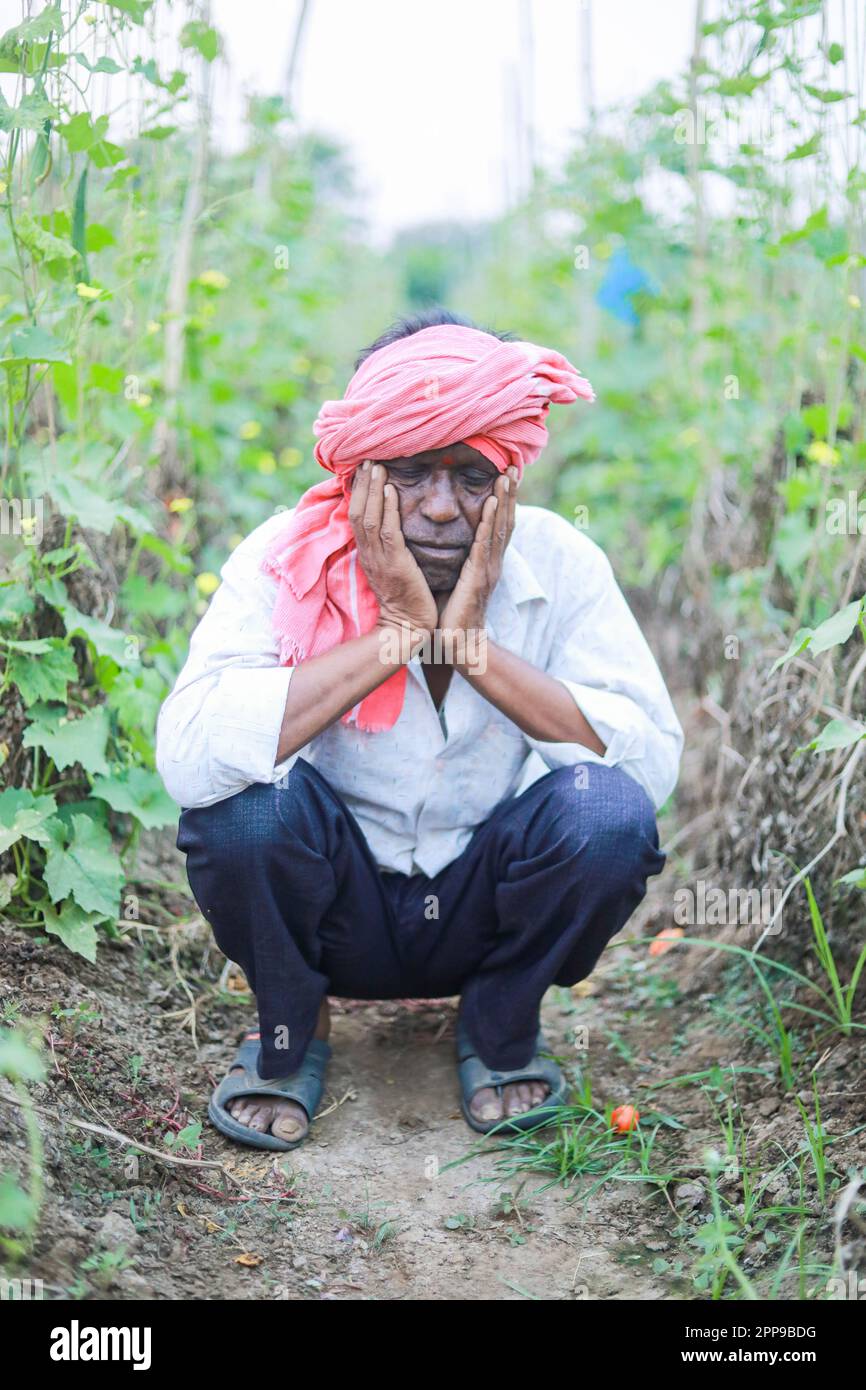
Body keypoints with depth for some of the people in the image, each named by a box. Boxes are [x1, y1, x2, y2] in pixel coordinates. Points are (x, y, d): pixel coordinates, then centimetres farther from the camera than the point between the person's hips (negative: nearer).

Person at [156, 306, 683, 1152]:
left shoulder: (557, 563, -13)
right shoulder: (288, 559, -18)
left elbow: (654, 764, -23)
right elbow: (187, 757, -34)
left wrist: (471, 641, -30)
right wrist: (398, 632, -33)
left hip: (486, 911, 1)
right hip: (336, 912, -1)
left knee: (605, 810, -28)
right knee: (241, 796, -30)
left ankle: (500, 1028, 4)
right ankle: (290, 1030, 2)